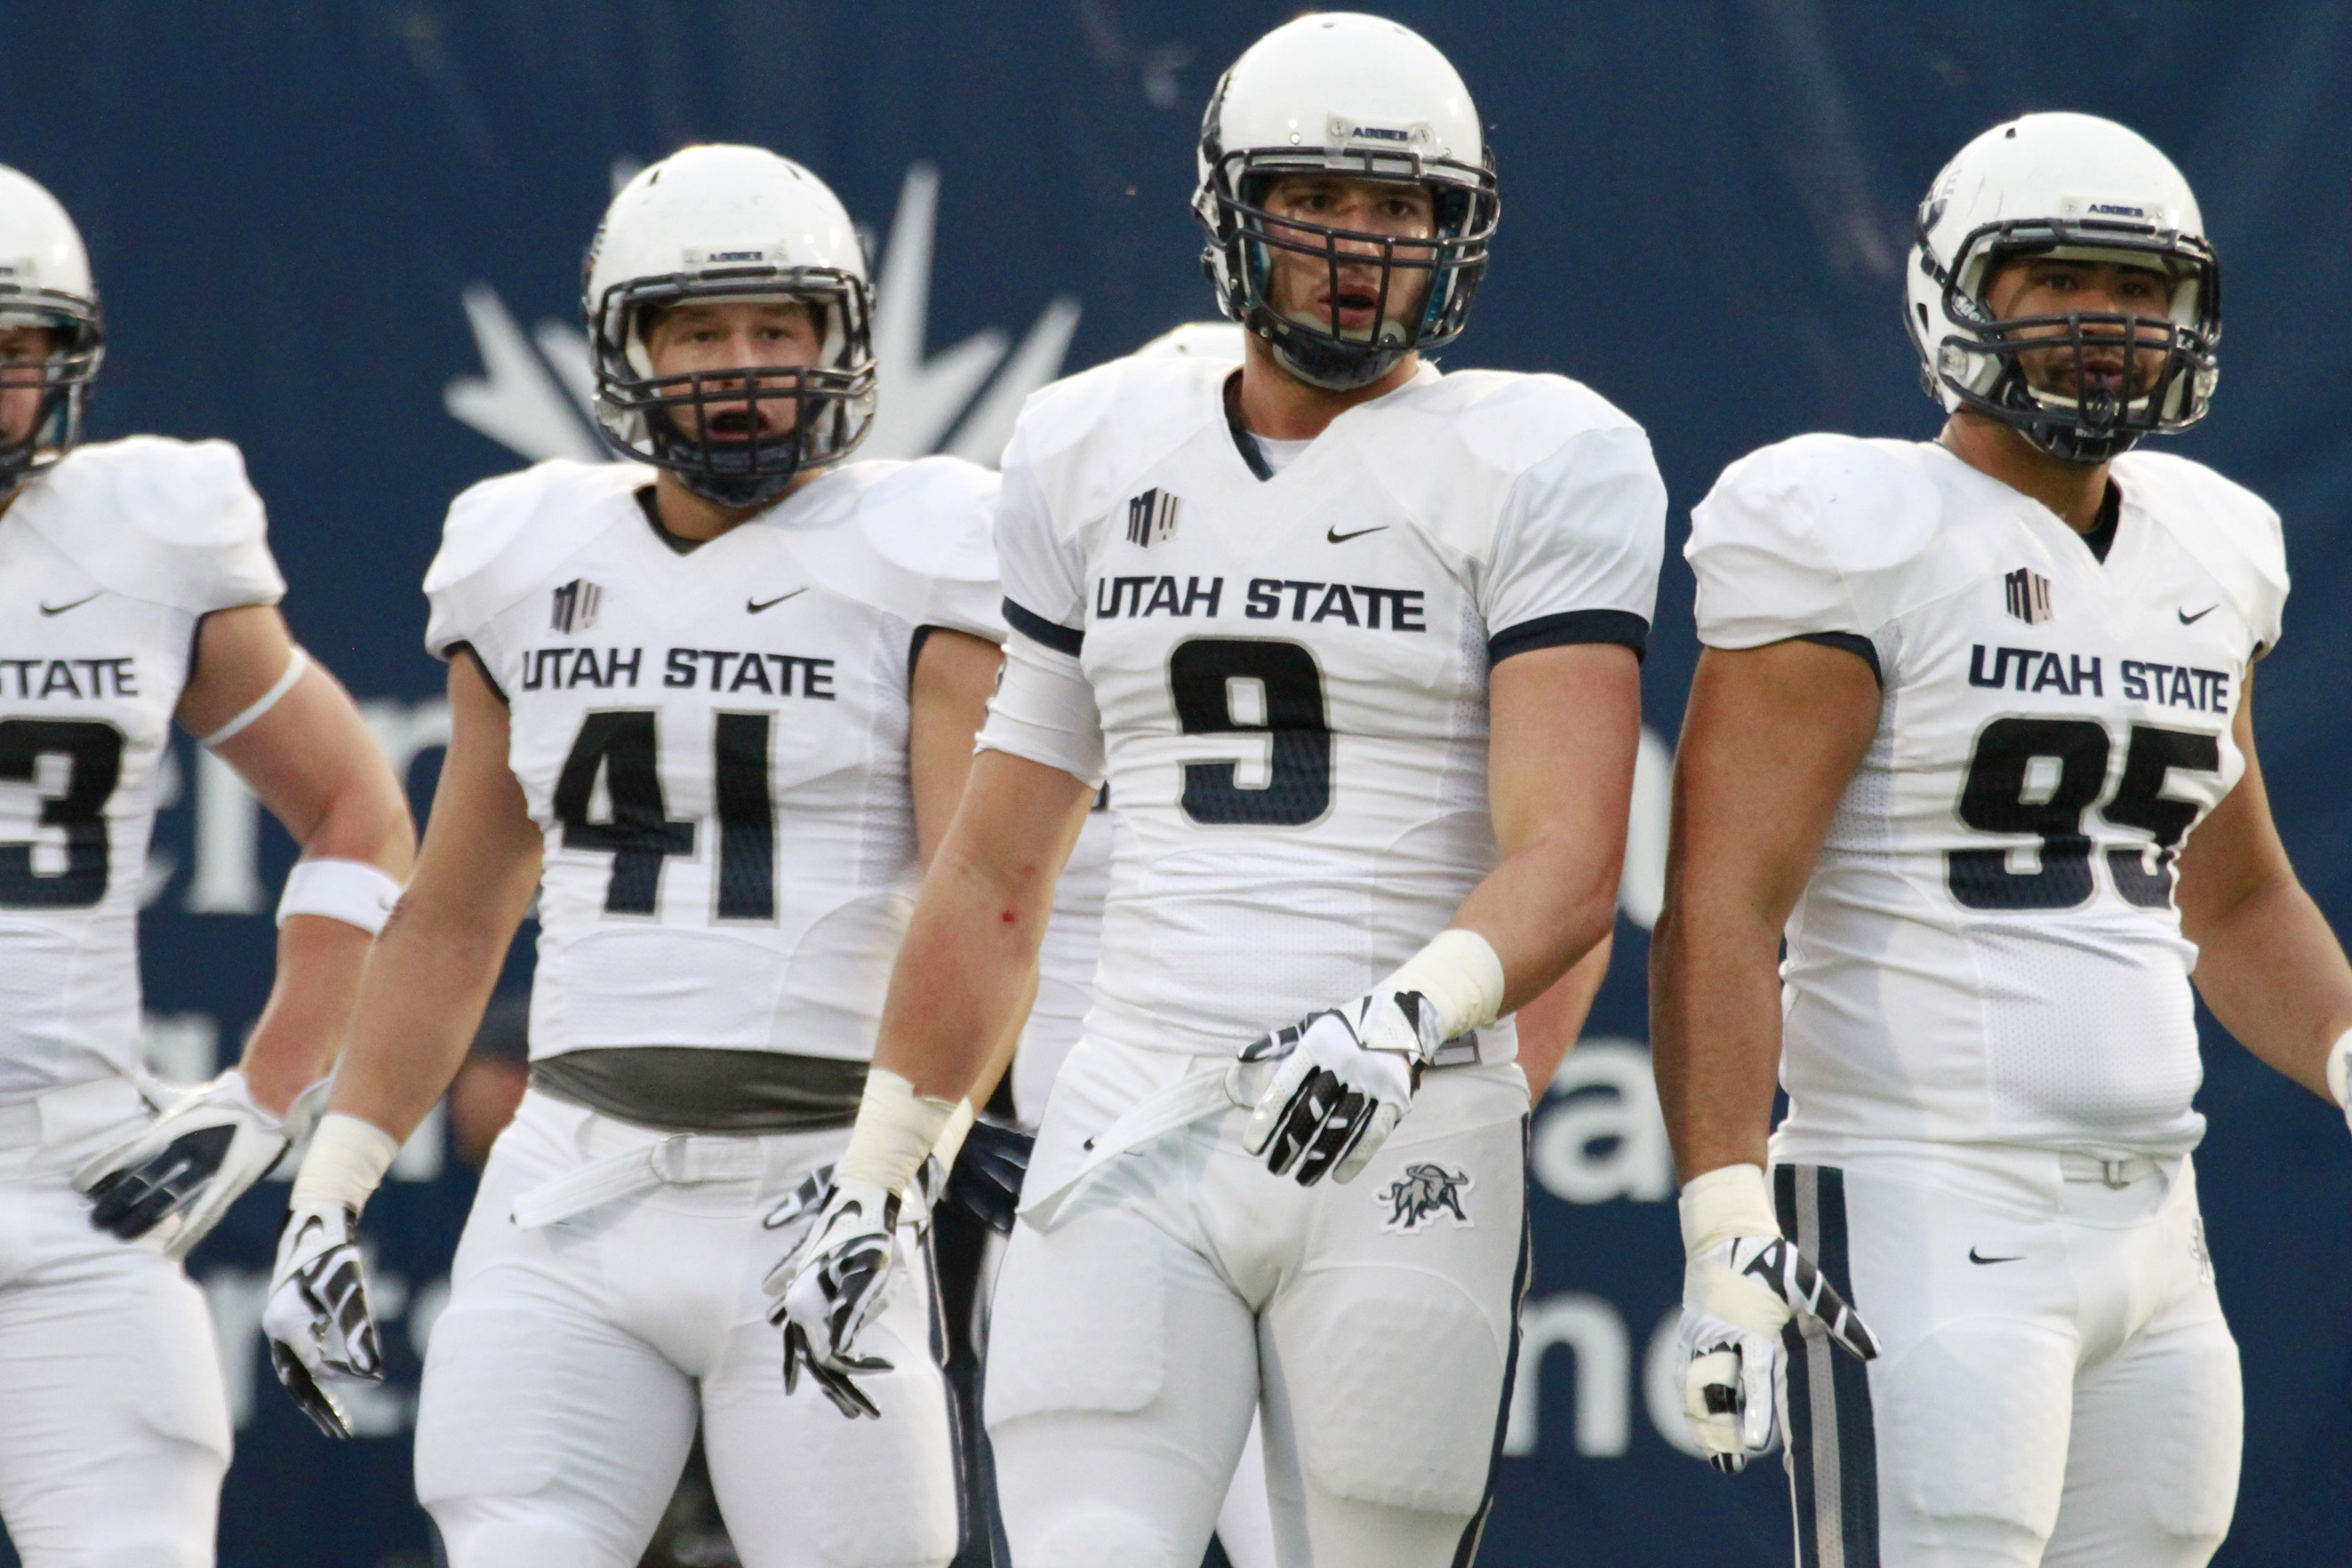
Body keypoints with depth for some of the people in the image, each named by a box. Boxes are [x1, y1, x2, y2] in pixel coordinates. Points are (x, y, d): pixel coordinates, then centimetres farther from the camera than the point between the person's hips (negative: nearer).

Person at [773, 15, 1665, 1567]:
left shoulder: (1535, 466, 0)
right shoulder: (1096, 456, 13)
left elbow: (1568, 861, -11)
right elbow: (995, 871, 20)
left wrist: (1406, 1017, -30)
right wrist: (871, 1181, 18)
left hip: (1398, 1147, -3)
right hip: (1136, 1140, 3)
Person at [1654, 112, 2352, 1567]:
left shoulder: (2201, 558, 15)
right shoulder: (1862, 545, -8)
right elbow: (1720, 910, -14)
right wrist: (1727, 1232, -22)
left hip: (2147, 1226, 8)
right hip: (1925, 1228, -8)